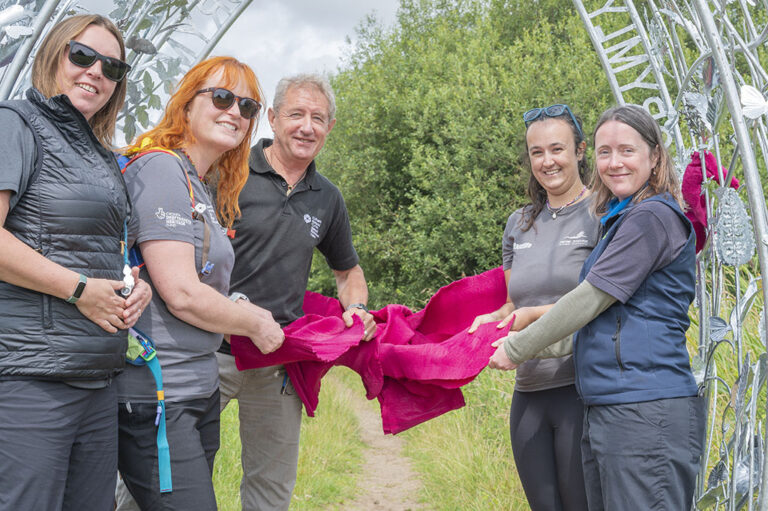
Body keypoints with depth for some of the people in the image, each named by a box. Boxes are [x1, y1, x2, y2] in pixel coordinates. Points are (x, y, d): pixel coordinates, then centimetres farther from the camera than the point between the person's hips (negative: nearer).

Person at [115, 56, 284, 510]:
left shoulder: (201, 186, 17)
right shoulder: (160, 168, -11)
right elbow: (182, 295, -17)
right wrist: (256, 324, -5)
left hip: (198, 388, 10)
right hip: (156, 395, -9)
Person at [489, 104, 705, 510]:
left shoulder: (652, 217, -10)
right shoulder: (620, 219, 21)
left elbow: (591, 298, -12)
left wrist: (516, 348, -2)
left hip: (646, 413, -10)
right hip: (606, 411, 10)